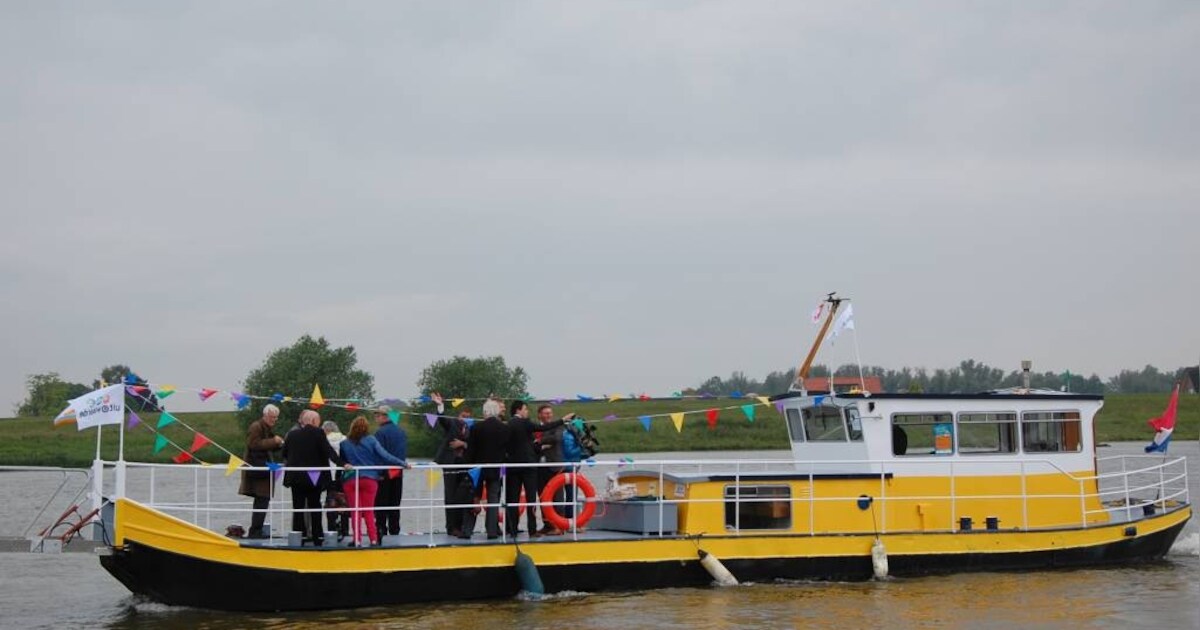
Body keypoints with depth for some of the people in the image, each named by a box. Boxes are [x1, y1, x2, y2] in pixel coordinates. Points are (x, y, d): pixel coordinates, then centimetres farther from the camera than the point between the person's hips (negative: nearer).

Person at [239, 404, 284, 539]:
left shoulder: (268, 428, 19)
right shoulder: (256, 427, -12)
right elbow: (254, 444, -23)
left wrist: (278, 443, 5)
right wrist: (273, 441, -23)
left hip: (264, 469, 10)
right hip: (257, 470, -10)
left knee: (262, 501, 12)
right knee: (262, 502, -13)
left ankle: (256, 531, 18)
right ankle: (255, 531, -11)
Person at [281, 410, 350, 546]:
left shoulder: (291, 434, 3)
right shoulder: (318, 433, -8)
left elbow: (284, 454, 11)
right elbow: (329, 451, -18)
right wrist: (342, 463, -22)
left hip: (296, 477, 2)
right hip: (314, 477, -2)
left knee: (298, 508, 7)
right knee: (315, 507, 9)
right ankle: (317, 537, 9)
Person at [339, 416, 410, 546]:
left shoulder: (344, 443, -3)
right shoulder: (371, 440, -5)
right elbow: (384, 455, -9)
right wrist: (403, 463, -5)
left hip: (350, 480, 0)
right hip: (369, 479, 0)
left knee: (355, 511, 6)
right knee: (369, 511, 9)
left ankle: (357, 539, 0)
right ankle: (373, 539, 4)